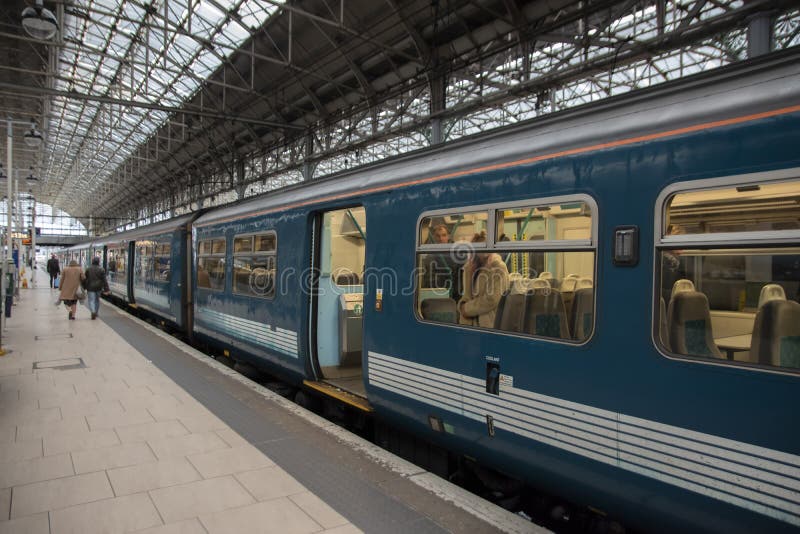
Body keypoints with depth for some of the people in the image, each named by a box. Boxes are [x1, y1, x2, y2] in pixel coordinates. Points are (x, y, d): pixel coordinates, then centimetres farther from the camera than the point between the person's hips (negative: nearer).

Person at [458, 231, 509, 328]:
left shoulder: (497, 267, -8)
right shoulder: (472, 267, 12)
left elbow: (492, 299, -16)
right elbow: (468, 294, 10)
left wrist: (468, 308, -9)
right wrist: (463, 306, -11)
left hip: (489, 324, -6)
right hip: (471, 322, 6)